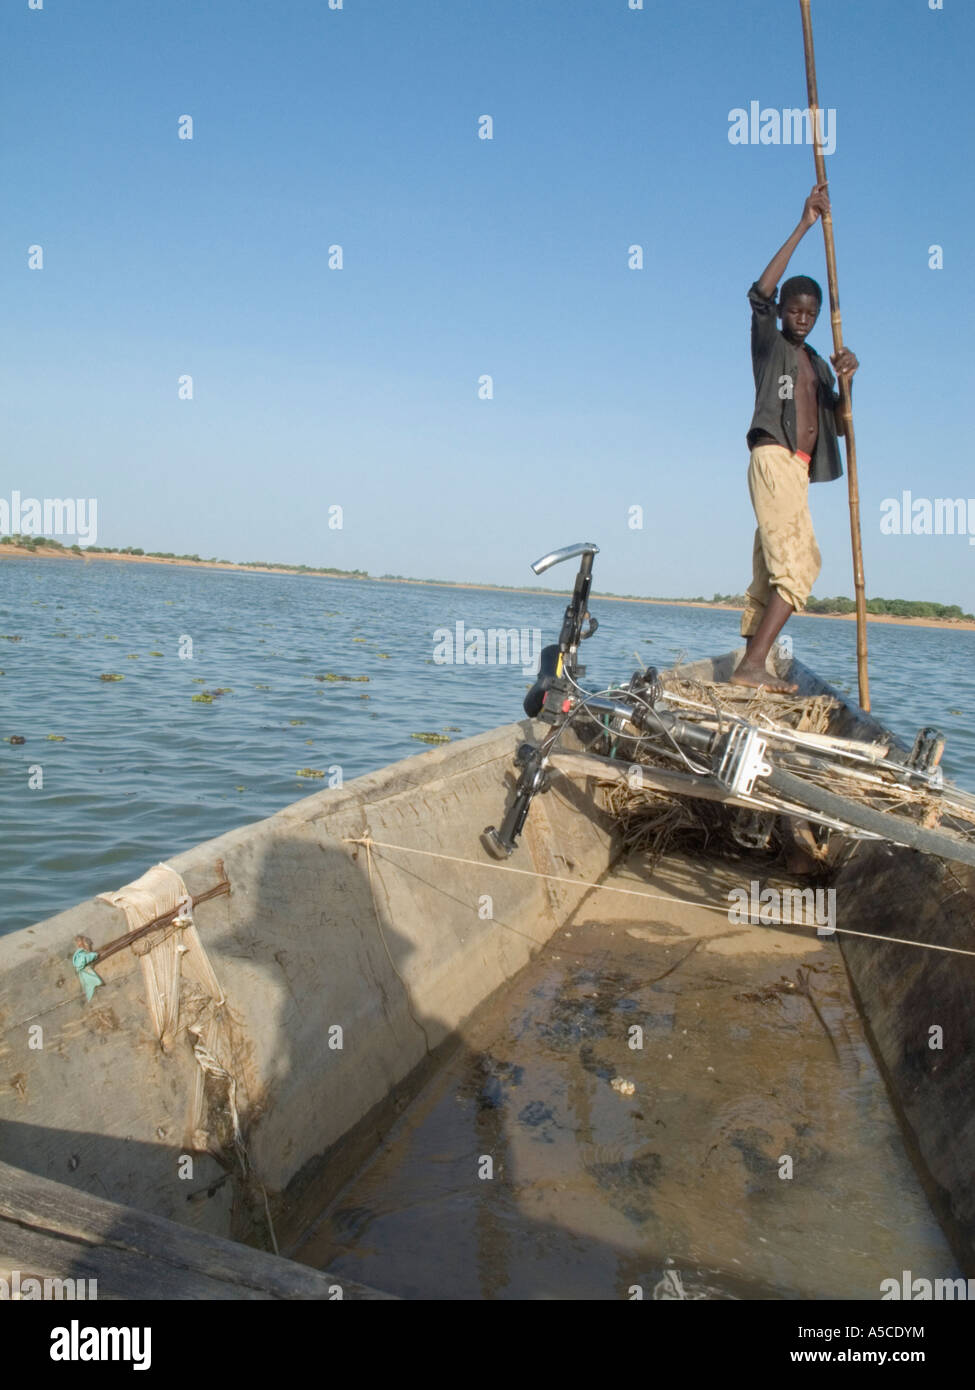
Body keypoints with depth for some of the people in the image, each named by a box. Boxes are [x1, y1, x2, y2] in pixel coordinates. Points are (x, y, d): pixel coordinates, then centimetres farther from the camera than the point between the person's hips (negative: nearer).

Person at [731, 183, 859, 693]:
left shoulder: (816, 363, 23)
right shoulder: (769, 343, 6)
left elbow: (838, 426, 15)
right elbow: (760, 292, -14)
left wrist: (845, 379, -4)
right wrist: (804, 226, -12)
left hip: (797, 467, 8)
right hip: (773, 457, -8)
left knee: (772, 567, 4)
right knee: (799, 560, -20)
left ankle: (749, 664, 6)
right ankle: (754, 664, -26)